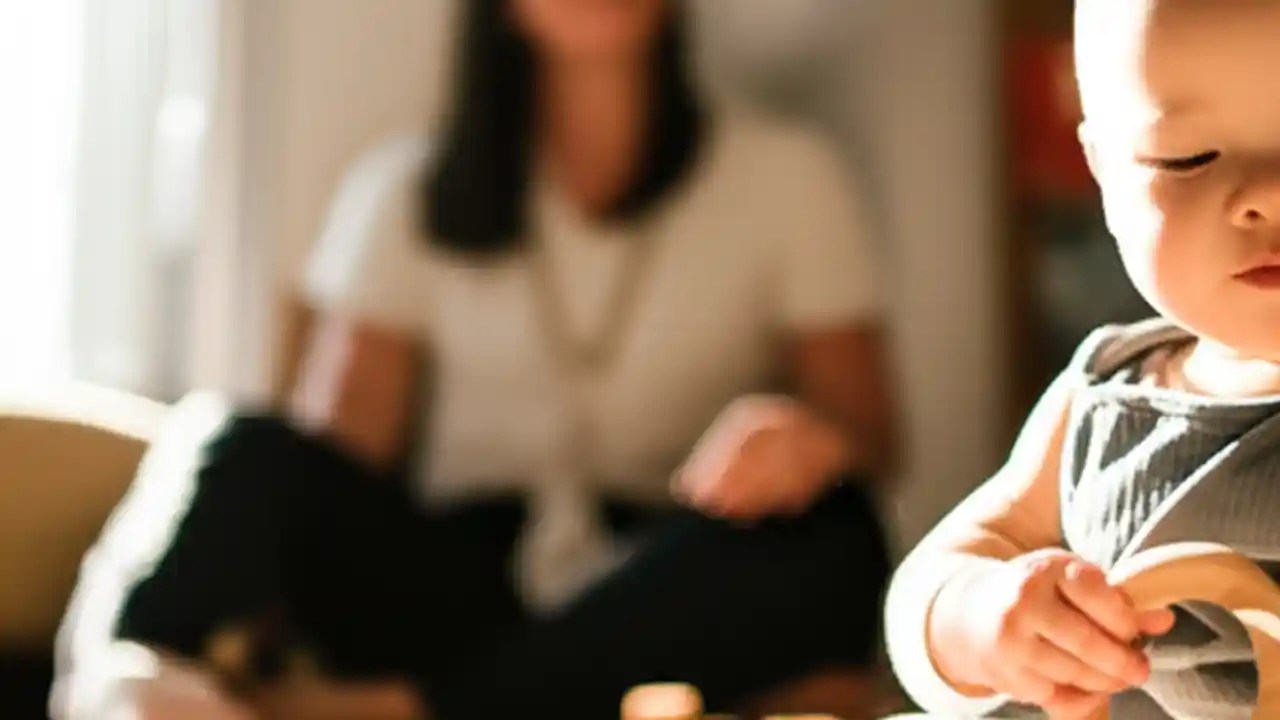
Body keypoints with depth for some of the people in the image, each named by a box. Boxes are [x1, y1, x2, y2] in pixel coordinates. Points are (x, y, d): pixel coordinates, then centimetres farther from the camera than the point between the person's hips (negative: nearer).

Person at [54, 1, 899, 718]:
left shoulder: (786, 175, 10)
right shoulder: (408, 189, 12)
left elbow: (870, 424, 4)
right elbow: (341, 442, 2)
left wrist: (816, 431, -22)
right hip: (459, 579, 1)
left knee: (828, 536, -32)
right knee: (246, 453, -24)